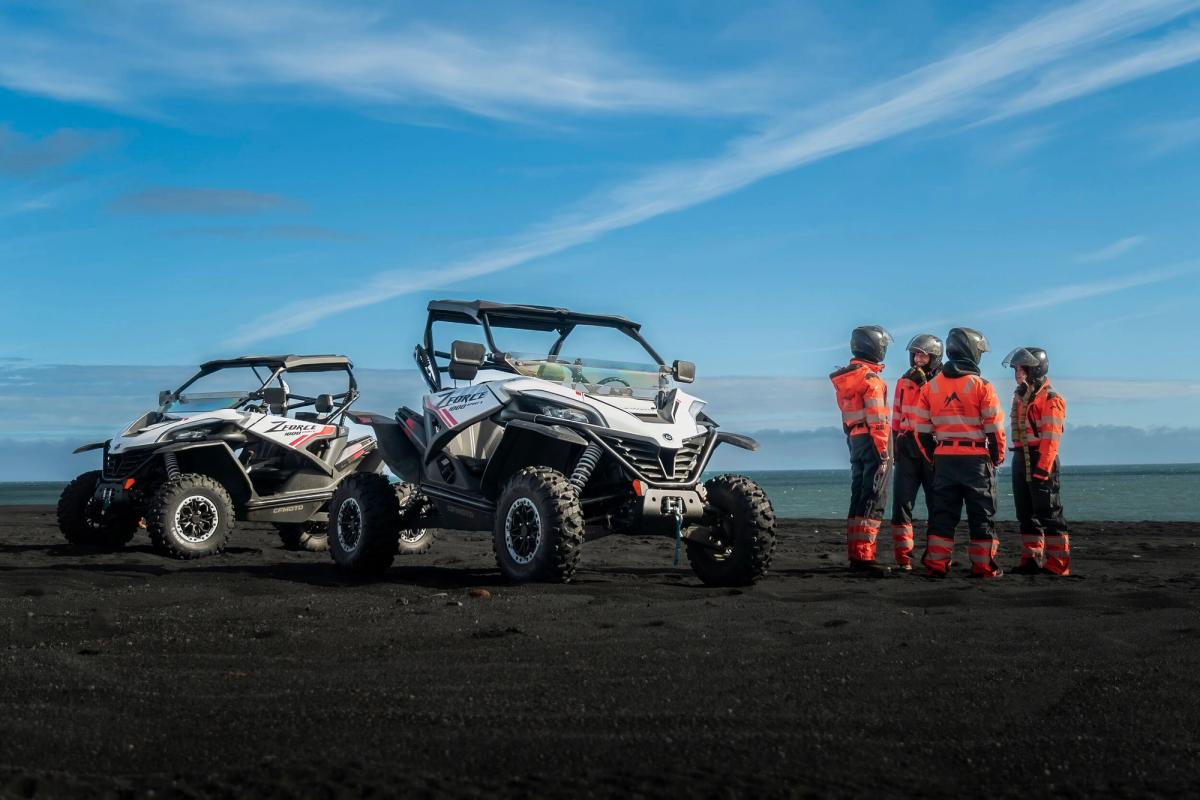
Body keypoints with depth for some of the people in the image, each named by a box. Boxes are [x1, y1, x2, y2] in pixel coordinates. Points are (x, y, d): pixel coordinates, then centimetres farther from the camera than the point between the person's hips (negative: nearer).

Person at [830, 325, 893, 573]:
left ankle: (855, 553, 14)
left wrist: (852, 443, 18)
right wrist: (883, 451, -16)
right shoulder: (870, 378, -12)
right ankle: (864, 556, -14)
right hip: (872, 441, -9)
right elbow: (877, 419, -16)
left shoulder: (845, 379, 16)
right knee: (873, 501, -9)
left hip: (854, 440, 9)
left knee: (858, 498, 12)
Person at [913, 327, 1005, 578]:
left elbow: (922, 429, 7)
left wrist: (933, 456, 16)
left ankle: (936, 564, 7)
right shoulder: (981, 386, -8)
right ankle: (983, 566, 6)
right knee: (982, 515, 5)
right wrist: (997, 457, 5)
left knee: (942, 513, 8)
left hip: (943, 459, 4)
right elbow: (994, 427, -8)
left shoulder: (930, 387, 5)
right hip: (976, 458, -4)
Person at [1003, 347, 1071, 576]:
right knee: (1027, 514, 12)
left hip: (1041, 460, -9)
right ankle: (1030, 561, 18)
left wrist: (1042, 469, -22)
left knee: (1049, 515, -6)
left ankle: (1057, 564, -3)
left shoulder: (1050, 399, -10)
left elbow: (1051, 438, -16)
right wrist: (1019, 460, 16)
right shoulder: (1020, 397, 17)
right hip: (1020, 459, 9)